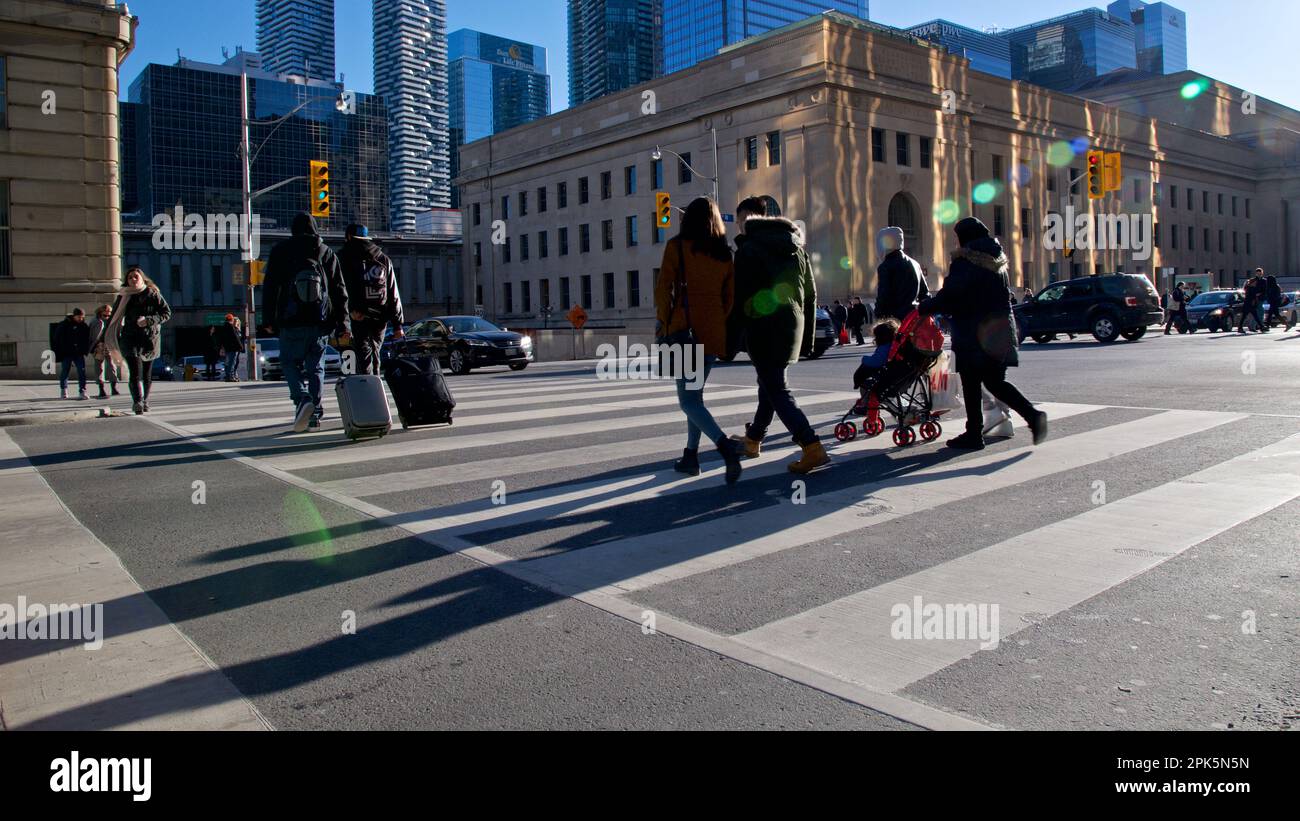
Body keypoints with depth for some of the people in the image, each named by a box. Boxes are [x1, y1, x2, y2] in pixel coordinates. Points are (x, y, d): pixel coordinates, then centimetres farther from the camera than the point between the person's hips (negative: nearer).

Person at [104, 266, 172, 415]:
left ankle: (144, 401, 21)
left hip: (150, 338, 0)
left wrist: (148, 320, -13)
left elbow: (167, 313, 1)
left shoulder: (152, 294, 3)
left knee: (147, 373, 7)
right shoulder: (123, 297, 9)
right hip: (130, 338, 0)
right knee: (135, 371, -15)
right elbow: (114, 319, 15)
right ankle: (138, 402, -26)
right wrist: (112, 341, 10)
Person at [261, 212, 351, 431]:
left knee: (291, 362, 6)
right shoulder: (327, 253, 12)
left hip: (291, 321, -2)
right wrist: (343, 324, 7)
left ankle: (302, 399, -19)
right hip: (321, 320, 2)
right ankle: (315, 414, 5)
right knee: (315, 366, 9)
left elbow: (270, 287, 2)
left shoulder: (281, 250, 6)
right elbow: (340, 291, 8)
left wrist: (268, 320, 4)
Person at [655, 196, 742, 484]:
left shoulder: (677, 246, -4)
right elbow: (730, 297, 11)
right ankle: (691, 456, 20)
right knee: (695, 393, 17)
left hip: (685, 330, -5)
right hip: (714, 333, 5)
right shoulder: (724, 253, 9)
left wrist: (663, 324, 1)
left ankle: (726, 446, -24)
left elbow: (663, 289, -8)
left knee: (688, 399, -5)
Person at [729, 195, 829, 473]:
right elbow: (810, 295, 15)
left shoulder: (748, 248, -7)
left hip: (763, 327, -8)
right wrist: (807, 336, 18)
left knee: (777, 390, -6)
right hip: (792, 324, 8)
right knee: (769, 382, 21)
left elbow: (740, 296, -12)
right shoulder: (796, 247, 15)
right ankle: (753, 438, 36)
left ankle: (813, 448, -17)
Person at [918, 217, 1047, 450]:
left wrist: (924, 307, -3)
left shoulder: (964, 261, -11)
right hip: (1000, 329, 7)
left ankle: (974, 434, 6)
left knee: (971, 383, 1)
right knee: (995, 381, 14)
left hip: (973, 333, -7)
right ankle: (1033, 414, 0)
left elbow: (949, 297, -17)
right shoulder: (997, 259, 13)